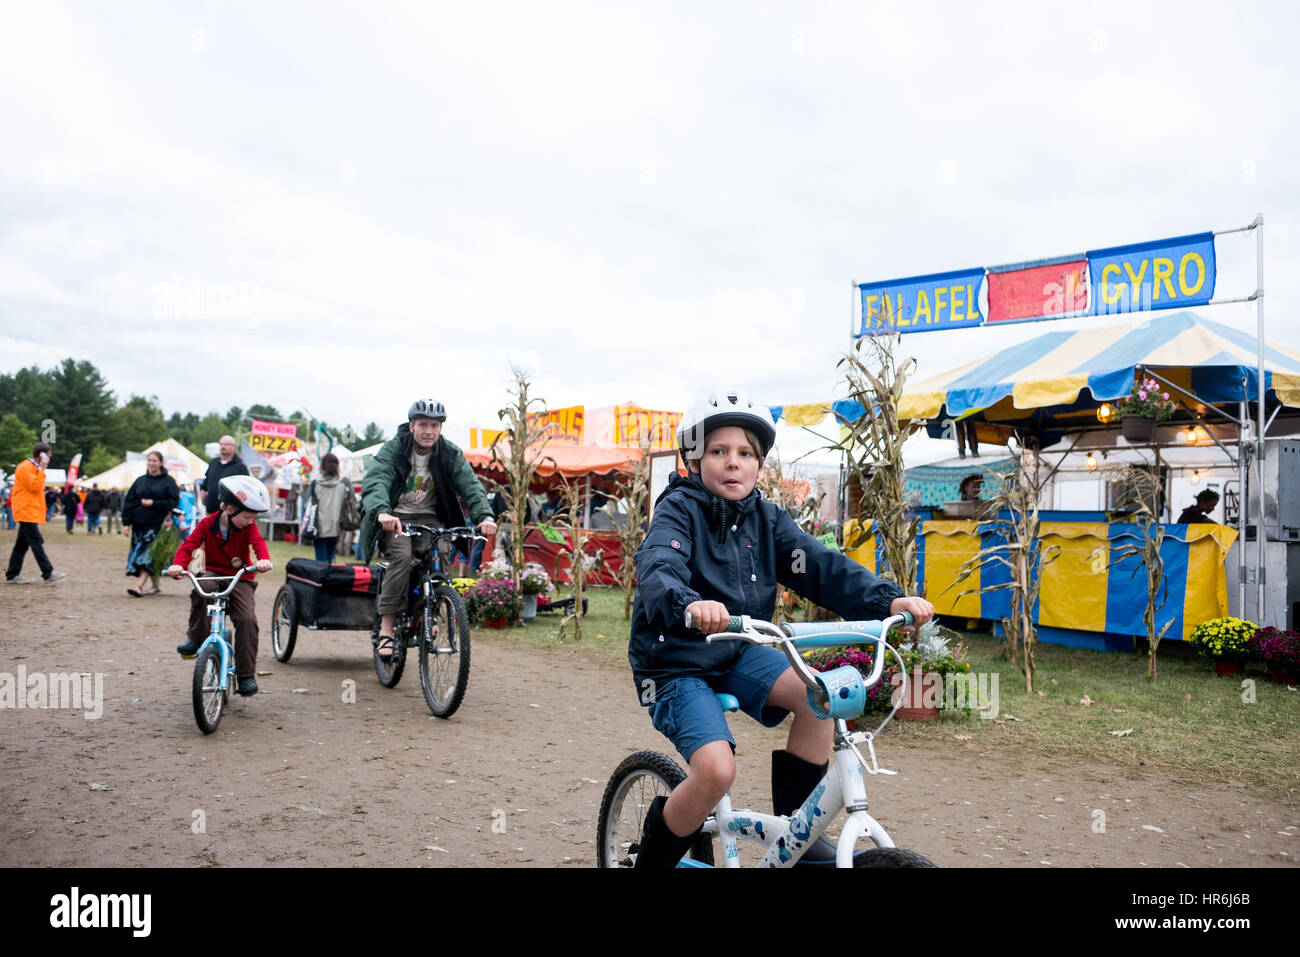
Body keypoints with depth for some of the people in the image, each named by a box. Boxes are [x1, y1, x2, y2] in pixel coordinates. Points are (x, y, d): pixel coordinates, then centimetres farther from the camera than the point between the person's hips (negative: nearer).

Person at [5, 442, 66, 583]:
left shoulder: (33, 467, 20)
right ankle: (48, 573, -13)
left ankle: (12, 575, 12)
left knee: (22, 544, 9)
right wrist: (42, 469, -15)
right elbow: (35, 487, -19)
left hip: (30, 512, 10)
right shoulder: (25, 467, -11)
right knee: (37, 543, -11)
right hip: (27, 512, -10)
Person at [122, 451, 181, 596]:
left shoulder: (168, 481, 3)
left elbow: (174, 502, -4)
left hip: (157, 524, -5)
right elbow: (129, 502, 12)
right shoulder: (140, 481, 14)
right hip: (139, 524, 5)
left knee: (149, 554, -14)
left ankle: (139, 586, -21)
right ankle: (154, 585, 16)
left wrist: (153, 503, -13)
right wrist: (126, 522, 4)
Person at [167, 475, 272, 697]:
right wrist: (178, 564, -31)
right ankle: (195, 637, -15)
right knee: (201, 589, -37)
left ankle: (246, 675, -11)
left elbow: (258, 542, -21)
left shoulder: (248, 526, -5)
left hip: (240, 578, 0)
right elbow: (189, 544, -11)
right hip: (213, 573, 0)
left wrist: (263, 559, -44)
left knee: (247, 620, -20)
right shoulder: (207, 524, -6)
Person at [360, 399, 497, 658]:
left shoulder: (451, 455, -2)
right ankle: (386, 630, -26)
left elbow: (470, 485, -12)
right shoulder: (393, 449, -11)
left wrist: (484, 516, -32)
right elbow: (374, 482, -26)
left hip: (427, 518, 3)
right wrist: (382, 512, -47)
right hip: (394, 518, -3)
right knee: (402, 556, -30)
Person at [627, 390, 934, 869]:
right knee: (716, 769, -24)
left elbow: (820, 565, -12)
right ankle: (651, 859, 4)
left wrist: (888, 599, -28)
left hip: (738, 653, 5)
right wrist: (690, 604, -58)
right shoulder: (679, 509, -15)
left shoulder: (765, 518, 1)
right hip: (676, 663, -5)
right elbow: (656, 567, -34)